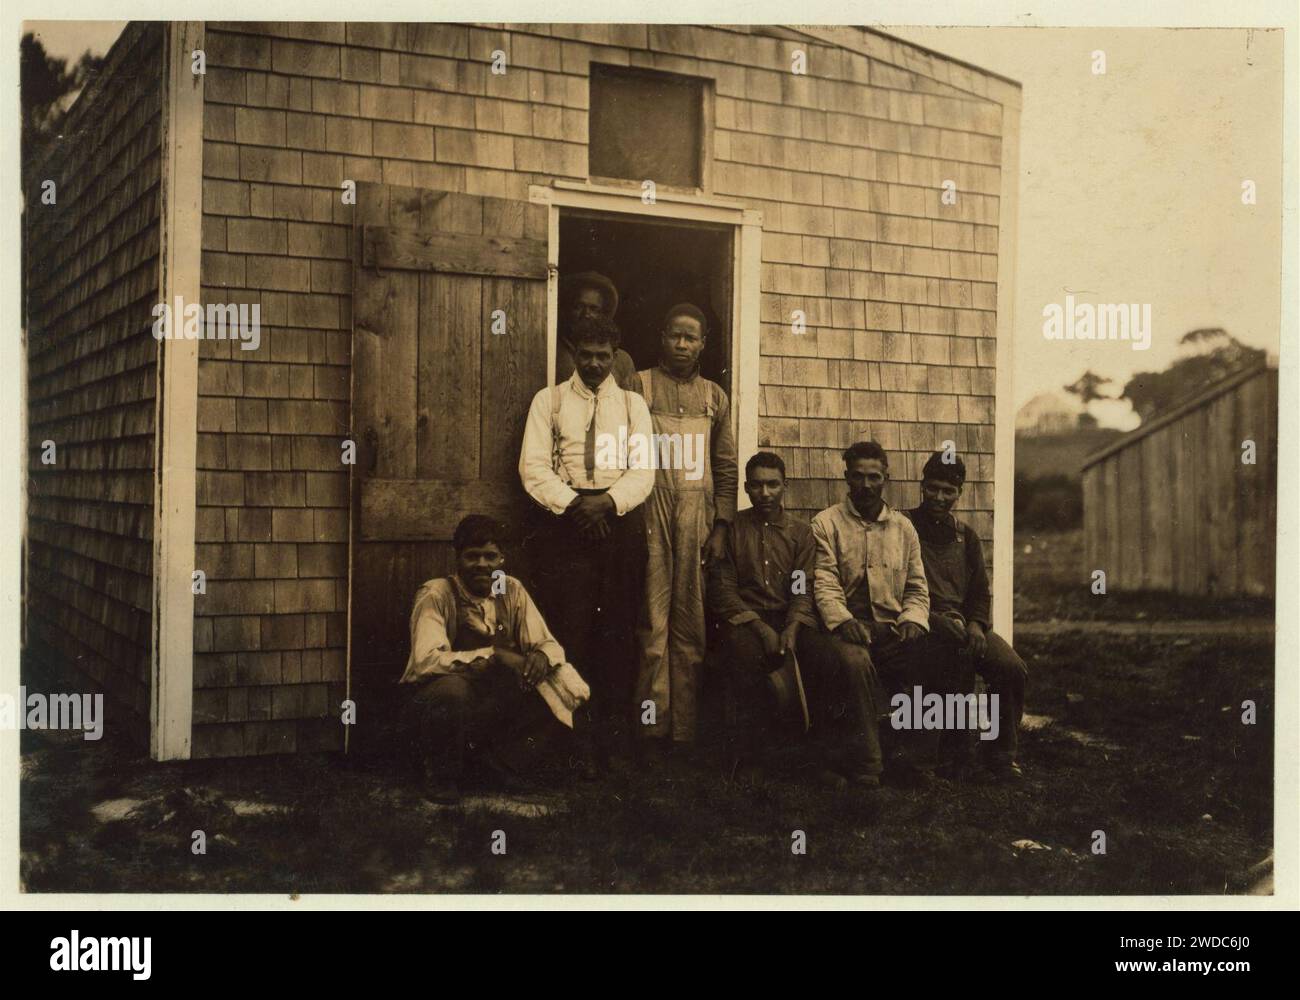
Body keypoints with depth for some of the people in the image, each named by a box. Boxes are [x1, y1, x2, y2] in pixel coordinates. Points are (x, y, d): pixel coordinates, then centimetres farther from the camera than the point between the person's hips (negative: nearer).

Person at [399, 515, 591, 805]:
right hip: (433, 702, -5)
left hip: (496, 701, 5)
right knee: (451, 689, -39)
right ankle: (440, 775, -9)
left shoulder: (512, 590, 0)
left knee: (569, 687, -15)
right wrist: (493, 656, -32)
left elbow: (549, 644, 2)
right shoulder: (435, 595, -15)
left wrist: (542, 656, -23)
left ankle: (497, 751, 8)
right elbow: (426, 660, -27)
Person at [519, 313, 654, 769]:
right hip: (562, 521, -1)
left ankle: (612, 738, 6)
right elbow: (533, 466, 0)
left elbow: (643, 470, 4)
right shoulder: (548, 400, 10)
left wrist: (607, 501, -14)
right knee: (568, 629, -6)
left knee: (618, 629, 0)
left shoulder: (632, 403, 13)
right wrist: (573, 505, -12)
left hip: (619, 519, 1)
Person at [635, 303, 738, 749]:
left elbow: (726, 466, 14)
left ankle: (684, 729, 8)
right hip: (650, 513, -3)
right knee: (652, 620, -6)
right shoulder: (638, 386, 6)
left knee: (691, 625, 3)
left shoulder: (714, 397, 16)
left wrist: (721, 527, 6)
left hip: (697, 515, 3)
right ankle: (653, 727, -2)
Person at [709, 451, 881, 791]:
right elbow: (722, 588, 0)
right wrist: (760, 627, -13)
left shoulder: (800, 531, 14)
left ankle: (835, 757, -17)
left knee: (829, 659, -27)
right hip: (744, 620, -2)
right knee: (746, 658, -37)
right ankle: (750, 758, -20)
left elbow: (804, 589, 5)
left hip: (791, 619, 2)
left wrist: (792, 628, -15)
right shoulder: (732, 529, 8)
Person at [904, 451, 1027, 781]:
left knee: (1013, 668, -20)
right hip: (924, 625, -5)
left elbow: (981, 592, 19)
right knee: (957, 648, -36)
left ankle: (1000, 754, -2)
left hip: (964, 623, 5)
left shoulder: (966, 536, 20)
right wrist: (939, 619, -16)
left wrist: (976, 624, -2)